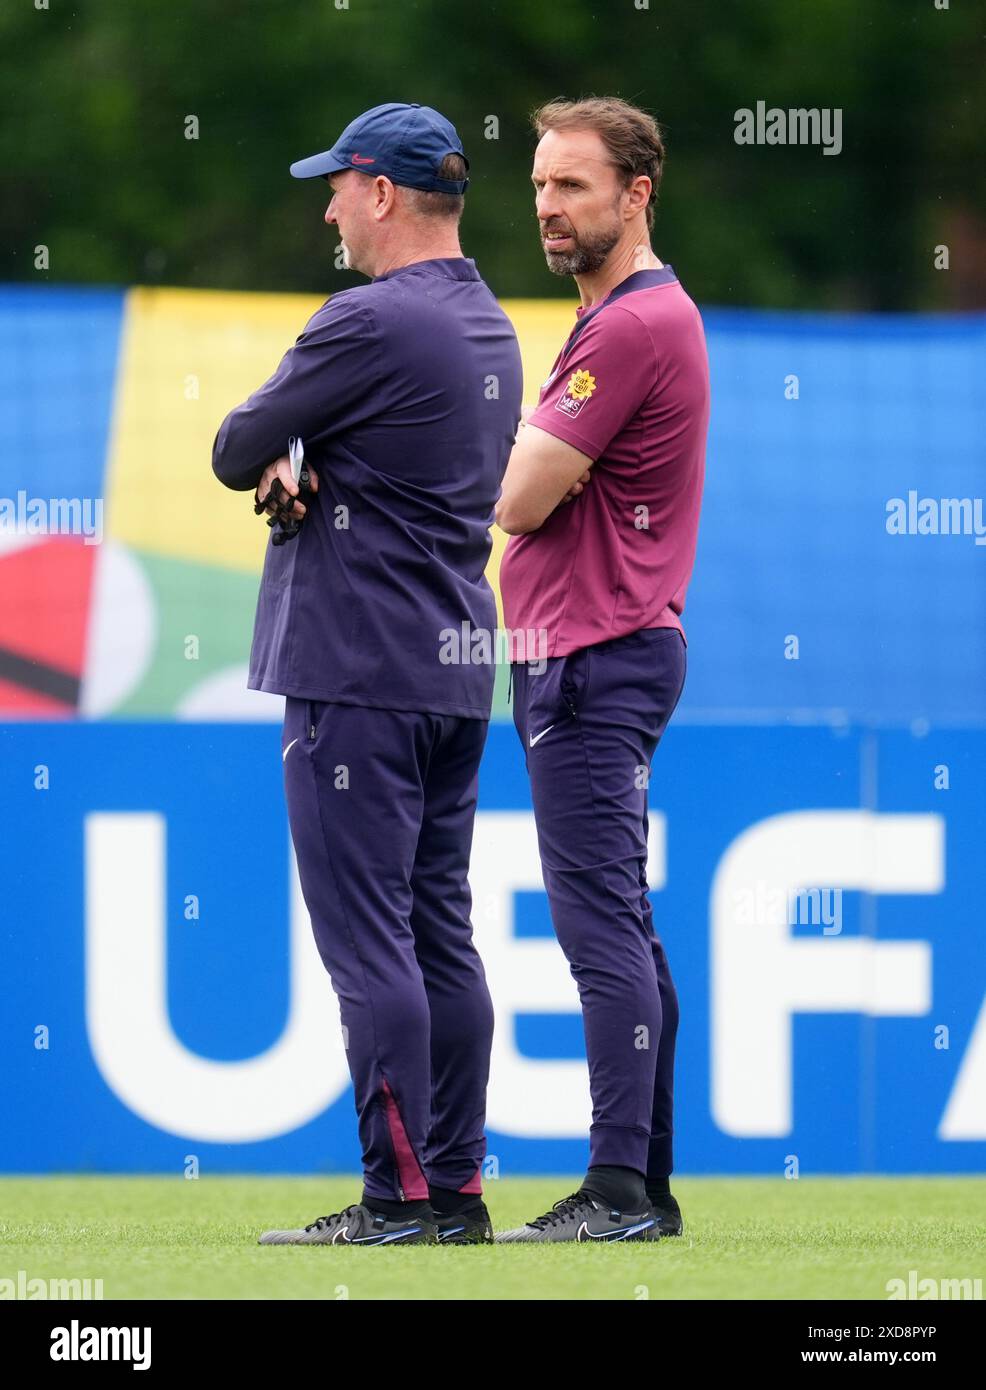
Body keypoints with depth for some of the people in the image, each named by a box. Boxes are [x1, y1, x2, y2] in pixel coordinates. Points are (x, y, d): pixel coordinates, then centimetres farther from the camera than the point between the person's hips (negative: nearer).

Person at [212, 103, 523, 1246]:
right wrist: (302, 477, -2)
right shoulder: (490, 328, 15)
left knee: (366, 937, -7)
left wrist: (268, 463, 12)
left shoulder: (373, 322, -15)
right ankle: (456, 1189, 12)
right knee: (440, 937, 11)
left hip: (358, 669, -9)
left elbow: (234, 453, -10)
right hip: (457, 668, 9)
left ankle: (400, 1195, -9)